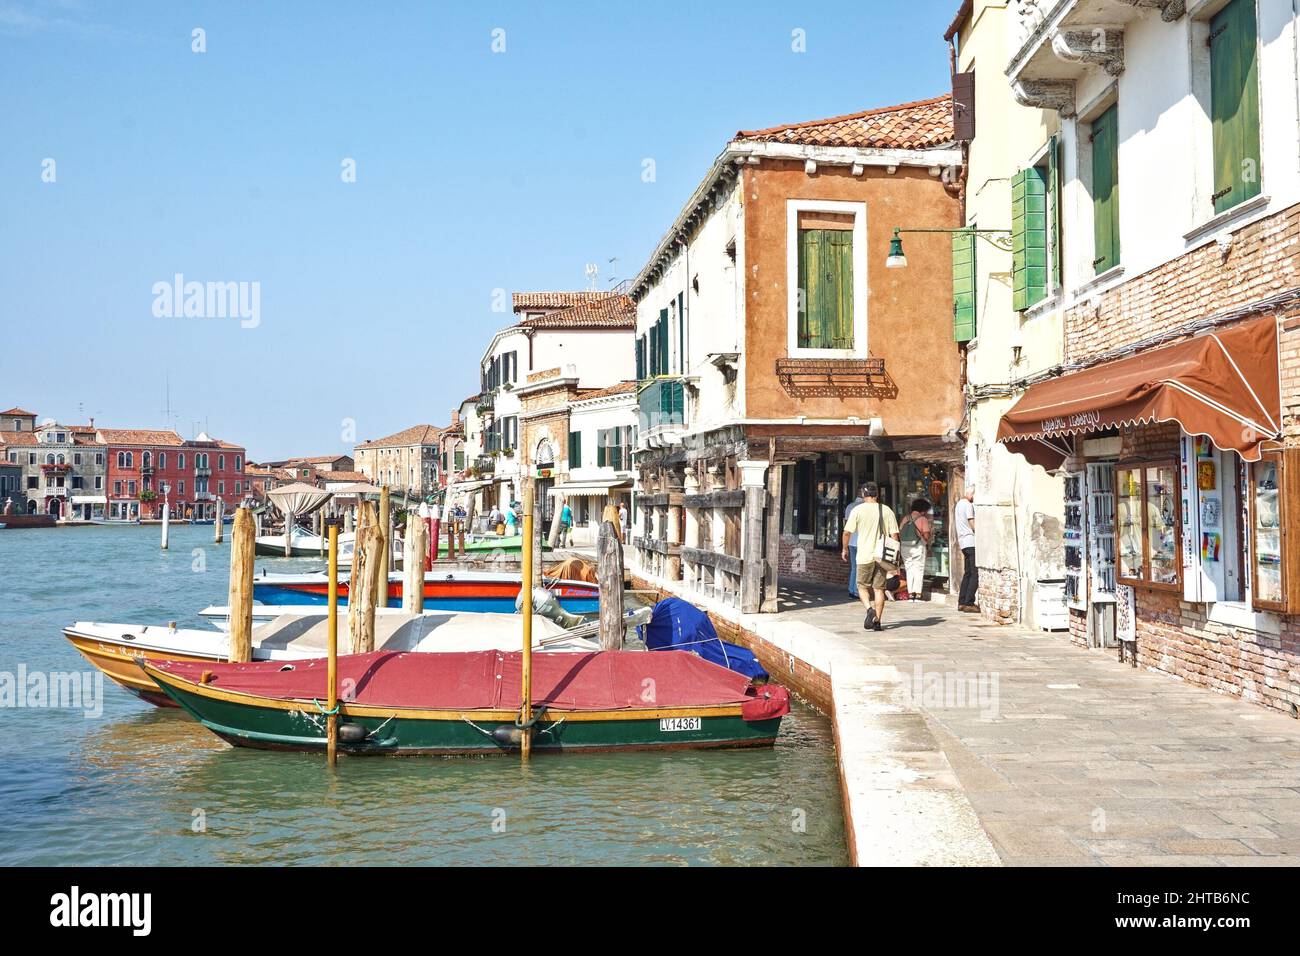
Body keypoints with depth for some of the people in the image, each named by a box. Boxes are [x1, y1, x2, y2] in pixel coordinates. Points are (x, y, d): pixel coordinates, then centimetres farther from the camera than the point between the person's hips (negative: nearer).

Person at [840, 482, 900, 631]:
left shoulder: (858, 510, -4)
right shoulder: (887, 510, 3)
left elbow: (847, 532, -5)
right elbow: (894, 535, 2)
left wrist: (844, 549, 11)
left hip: (865, 556, -2)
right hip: (882, 556, 2)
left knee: (863, 586, 12)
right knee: (879, 588, 8)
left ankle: (869, 608, -13)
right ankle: (877, 622, 6)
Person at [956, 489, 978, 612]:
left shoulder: (959, 504, 20)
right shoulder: (968, 505, -10)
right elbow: (973, 524, -14)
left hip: (963, 541, 10)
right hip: (971, 541, -10)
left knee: (967, 573, 12)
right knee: (975, 574, -11)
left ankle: (962, 602, 10)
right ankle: (969, 603, -15)